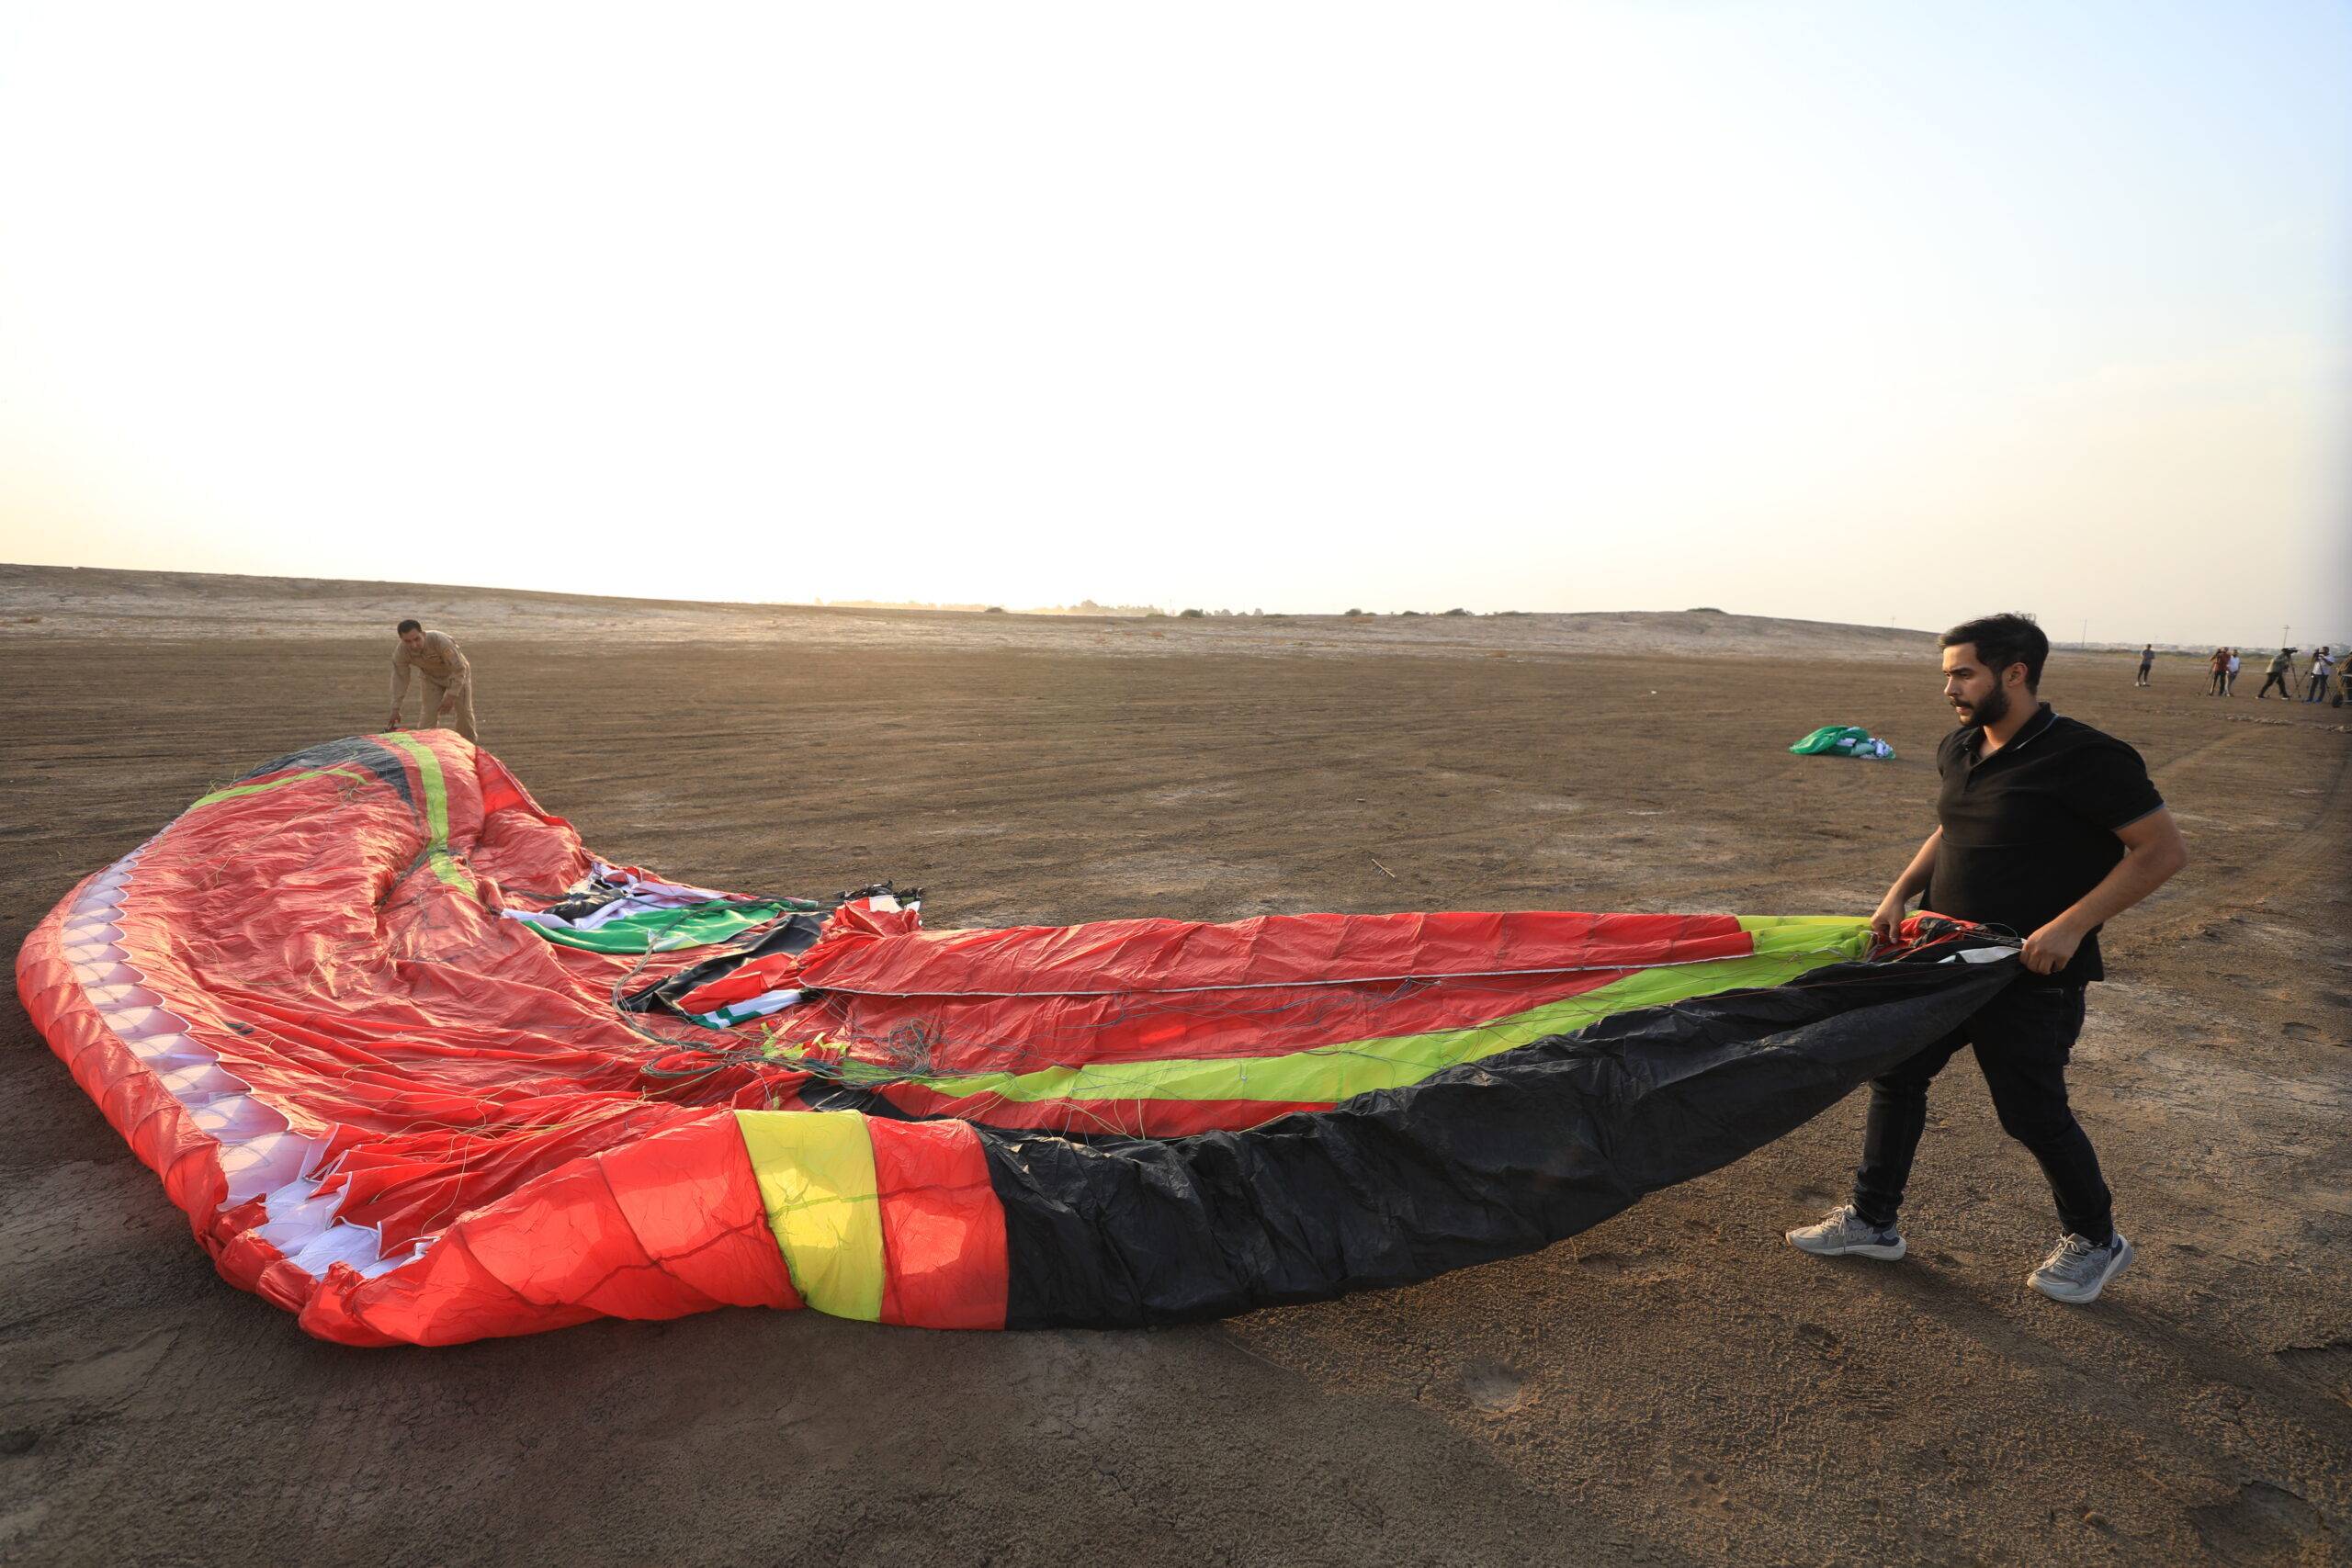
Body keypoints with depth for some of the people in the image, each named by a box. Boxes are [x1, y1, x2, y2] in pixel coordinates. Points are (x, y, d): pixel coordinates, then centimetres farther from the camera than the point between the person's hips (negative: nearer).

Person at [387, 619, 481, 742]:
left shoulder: (441, 641, -40)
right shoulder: (400, 653, -28)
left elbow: (459, 669, -32)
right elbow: (399, 679, -17)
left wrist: (451, 696, -35)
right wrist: (395, 709, -16)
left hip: (457, 674, -2)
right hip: (432, 678, 2)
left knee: (464, 711, 2)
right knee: (429, 712, -9)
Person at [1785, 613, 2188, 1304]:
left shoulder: (2085, 759, -18)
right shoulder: (1959, 750, 5)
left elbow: (2164, 850, -16)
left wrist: (2070, 925, -23)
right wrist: (1900, 895, 4)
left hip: (2031, 975, -7)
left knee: (2032, 1112, 4)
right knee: (1896, 1072, 10)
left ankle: (2095, 1240, 31)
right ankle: (1872, 1221, 24)